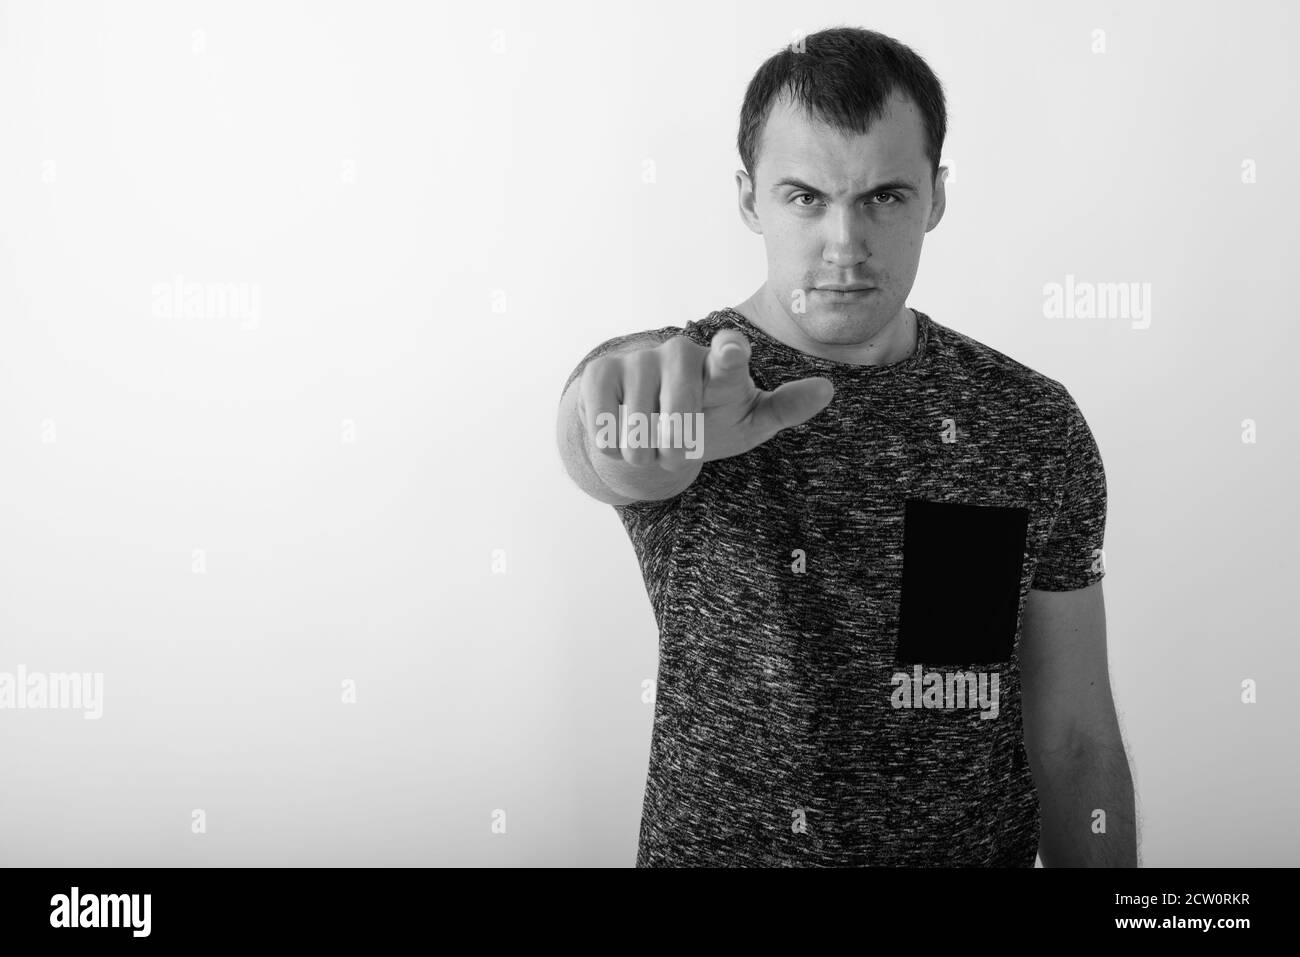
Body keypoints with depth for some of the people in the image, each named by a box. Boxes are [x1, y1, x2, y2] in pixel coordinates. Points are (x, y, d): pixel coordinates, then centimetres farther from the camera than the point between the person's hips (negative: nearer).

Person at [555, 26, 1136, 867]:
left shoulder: (1038, 427, -7)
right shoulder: (664, 377, -14)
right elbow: (599, 420, -39)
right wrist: (633, 386, -59)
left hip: (980, 844, 2)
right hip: (709, 842, -2)